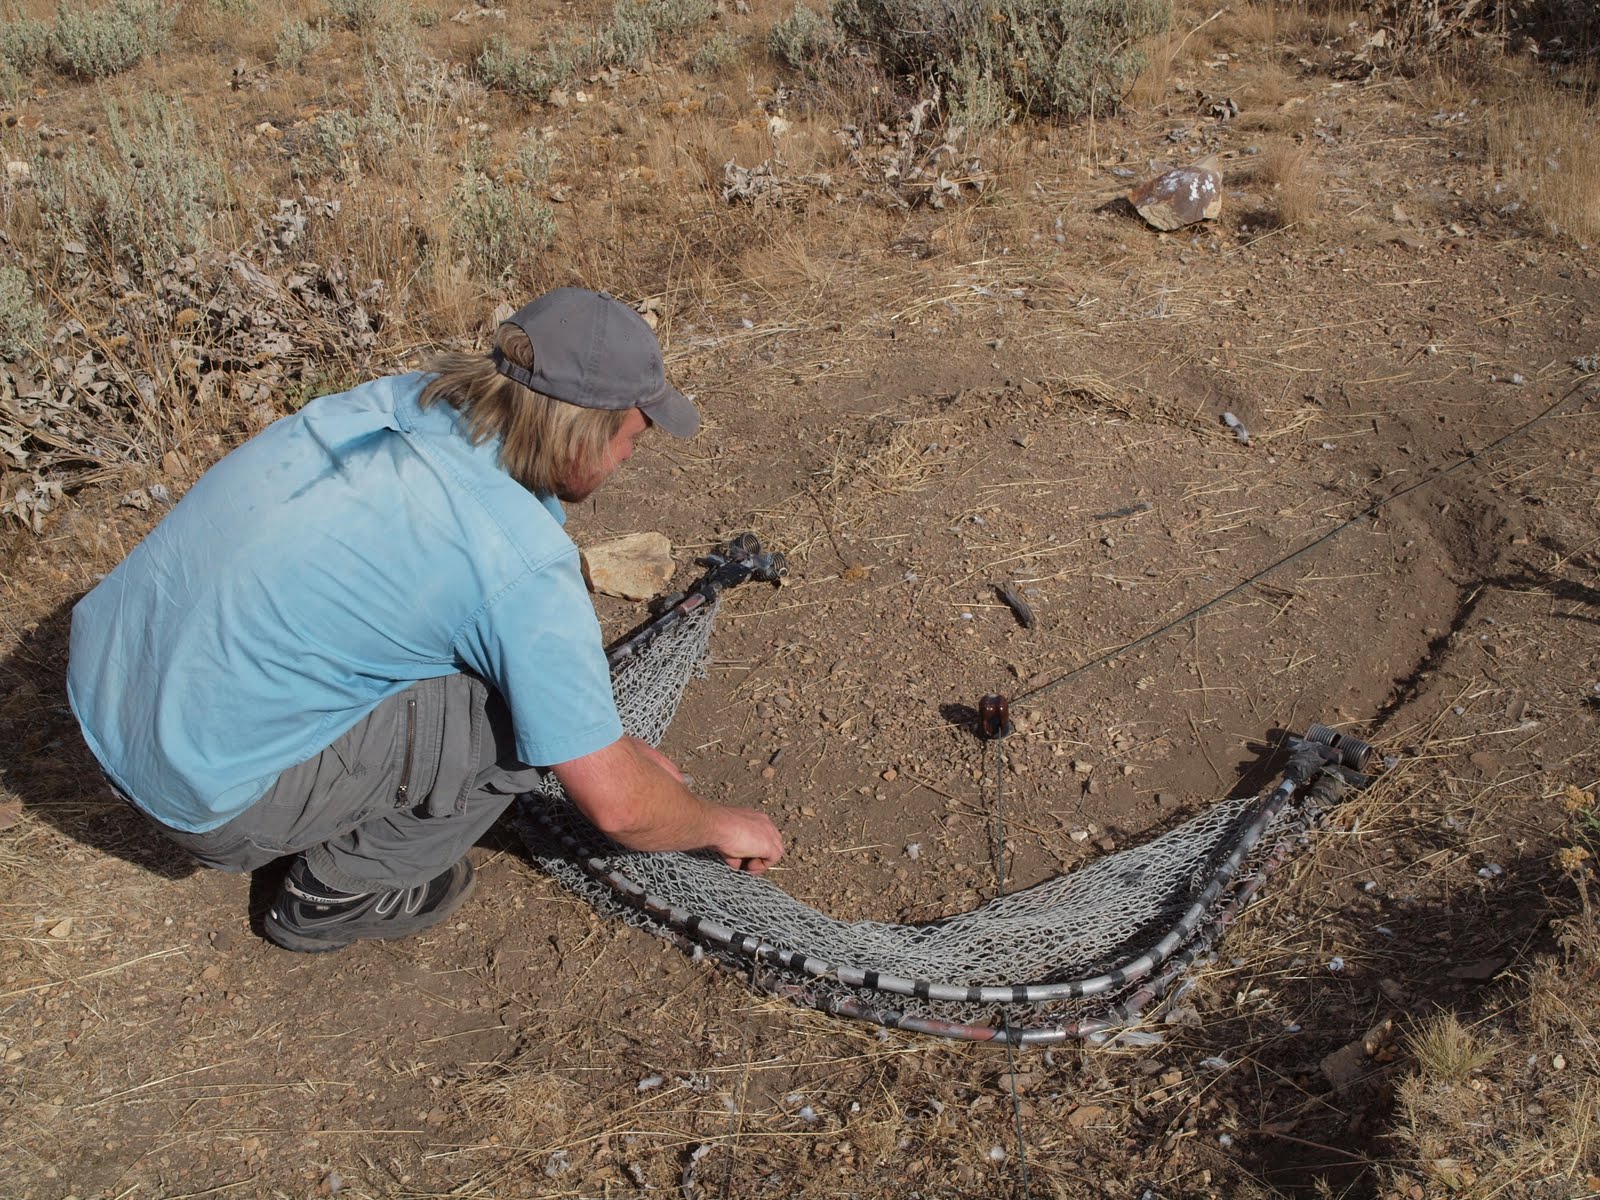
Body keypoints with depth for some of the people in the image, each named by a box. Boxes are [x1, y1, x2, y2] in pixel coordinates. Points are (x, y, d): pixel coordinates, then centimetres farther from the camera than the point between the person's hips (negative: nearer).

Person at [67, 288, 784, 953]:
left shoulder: (404, 398, -2)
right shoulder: (522, 557, -24)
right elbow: (614, 806, -17)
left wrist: (612, 744, 20)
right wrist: (719, 826, 5)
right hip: (205, 793, -7)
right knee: (533, 705, -8)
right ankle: (339, 890, 8)